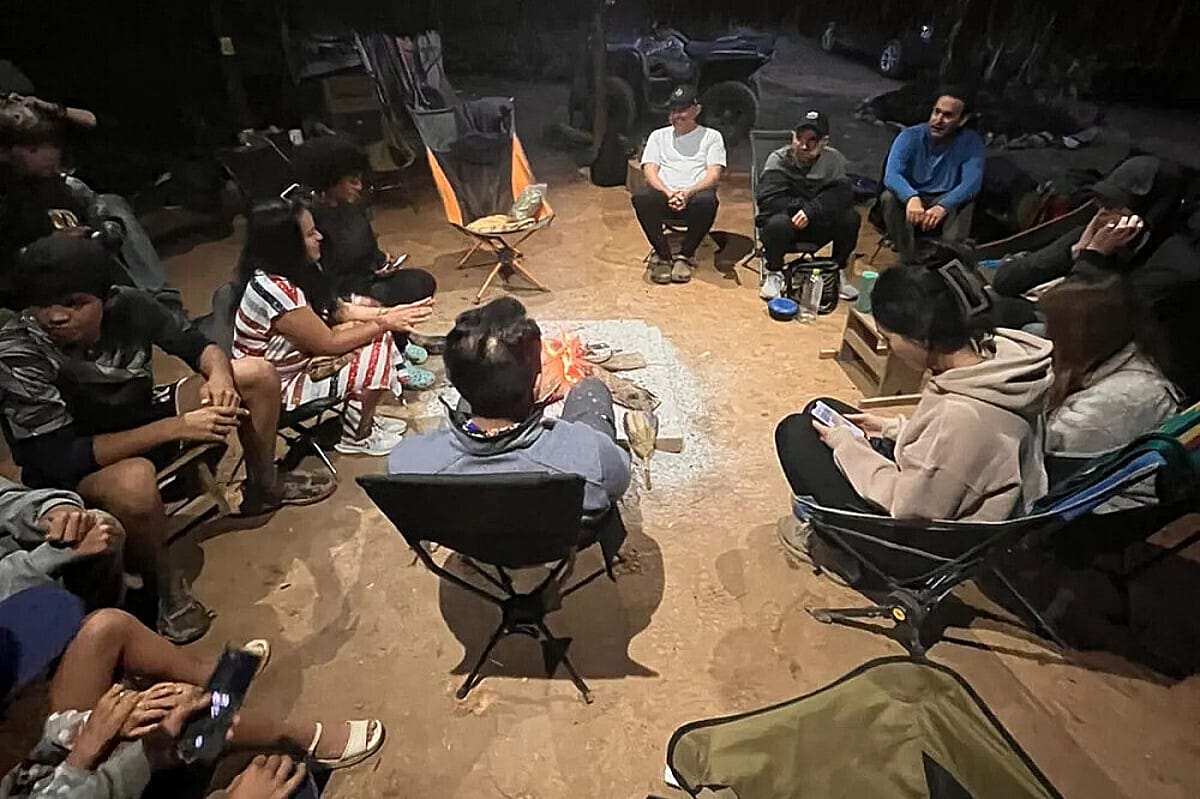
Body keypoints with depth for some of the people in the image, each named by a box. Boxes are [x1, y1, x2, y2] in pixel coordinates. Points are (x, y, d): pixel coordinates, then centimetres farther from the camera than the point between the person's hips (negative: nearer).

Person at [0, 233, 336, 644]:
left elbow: (196, 345, -3)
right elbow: (60, 459, -32)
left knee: (257, 374, -4)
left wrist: (220, 374, -27)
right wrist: (176, 427, -37)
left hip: (144, 422, 6)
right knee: (135, 479, -42)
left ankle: (263, 487, 16)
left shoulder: (127, 304, -18)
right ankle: (161, 578, -10)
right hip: (73, 473, -5)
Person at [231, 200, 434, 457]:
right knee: (376, 353, -16)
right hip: (277, 386, -9)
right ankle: (357, 436, 5)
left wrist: (388, 313, -6)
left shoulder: (297, 269, -5)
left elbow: (340, 311, 5)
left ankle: (364, 418, 17)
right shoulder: (274, 289, -32)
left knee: (377, 337, 3)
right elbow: (329, 343, -24)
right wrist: (385, 323, -17)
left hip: (301, 355, 9)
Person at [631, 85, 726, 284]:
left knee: (707, 201, -38)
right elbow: (650, 170, 9)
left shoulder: (711, 136, 19)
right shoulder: (659, 135, 24)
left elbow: (714, 174, 4)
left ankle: (685, 255, -14)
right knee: (641, 198, -33)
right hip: (663, 195, 2)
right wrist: (668, 193, -13)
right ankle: (662, 254, -14)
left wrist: (688, 192, -17)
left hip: (695, 195, -1)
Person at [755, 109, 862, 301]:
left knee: (851, 218, -23)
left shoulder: (834, 160, -5)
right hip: (788, 223, -2)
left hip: (819, 227, 2)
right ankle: (775, 274, -7)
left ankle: (840, 271, 2)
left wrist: (811, 210, -32)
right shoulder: (778, 160, -11)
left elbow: (843, 195, -18)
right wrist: (801, 205, -23)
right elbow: (767, 200, -22)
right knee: (778, 222, -36)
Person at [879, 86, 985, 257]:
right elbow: (891, 175, -27)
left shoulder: (971, 142, -8)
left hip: (947, 204, 1)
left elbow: (972, 183, -23)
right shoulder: (910, 137, -11)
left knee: (966, 203, -29)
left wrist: (942, 207, -45)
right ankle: (907, 259, -30)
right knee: (889, 197, -31)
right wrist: (911, 197, -50)